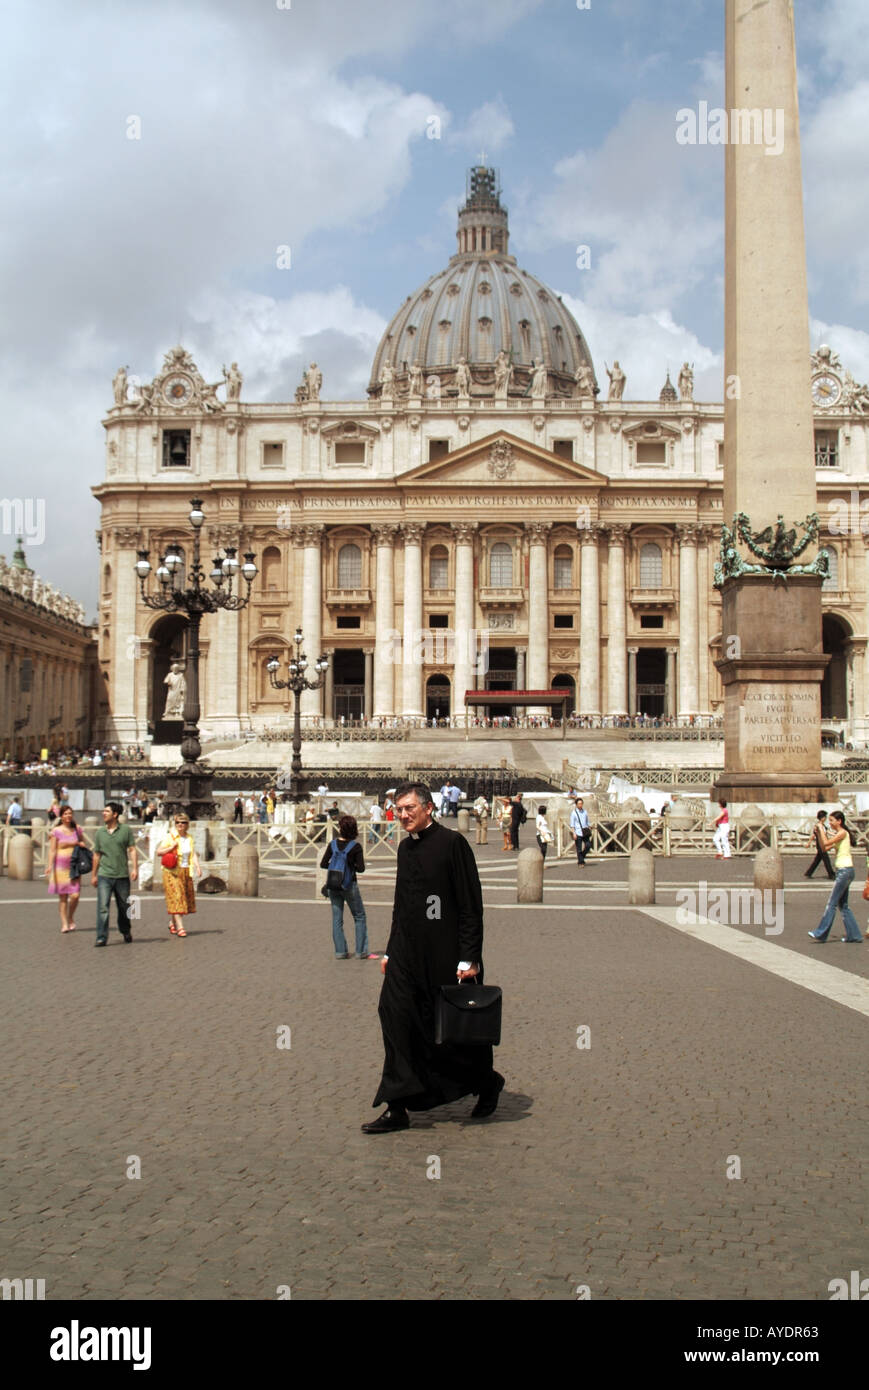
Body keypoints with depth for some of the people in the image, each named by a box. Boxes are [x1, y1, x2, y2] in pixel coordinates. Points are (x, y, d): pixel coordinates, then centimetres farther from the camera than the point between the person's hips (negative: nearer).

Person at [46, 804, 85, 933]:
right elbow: (52, 850, -5)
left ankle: (71, 918, 18)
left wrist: (78, 844, 2)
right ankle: (64, 923, 12)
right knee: (63, 896, 1)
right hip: (61, 866, -2)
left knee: (75, 895, -7)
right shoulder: (56, 831, -2)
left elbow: (83, 843, 25)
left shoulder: (77, 830, 8)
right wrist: (50, 866, -15)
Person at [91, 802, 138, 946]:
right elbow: (96, 855, 14)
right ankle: (101, 938, -10)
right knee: (103, 907, -10)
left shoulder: (126, 830, 2)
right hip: (104, 875, 0)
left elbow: (132, 850, 1)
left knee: (124, 907, 11)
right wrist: (93, 875, 14)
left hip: (123, 875, 0)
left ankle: (126, 932, 32)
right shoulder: (99, 833, 8)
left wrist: (135, 868, -9)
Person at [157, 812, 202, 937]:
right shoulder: (170, 836, -6)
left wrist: (197, 867, -11)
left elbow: (193, 854, 3)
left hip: (186, 871, 5)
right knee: (176, 897, -11)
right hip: (172, 871, -5)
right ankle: (179, 927, -14)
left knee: (186, 898, 8)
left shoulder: (189, 838, 8)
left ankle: (172, 922, 27)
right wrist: (171, 847, -21)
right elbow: (158, 851, -6)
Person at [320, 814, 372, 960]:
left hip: (333, 886, 3)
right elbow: (361, 868, -14)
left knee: (337, 919, 10)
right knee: (360, 917, 10)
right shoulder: (355, 846, -11)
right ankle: (361, 951, 8)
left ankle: (340, 951, 10)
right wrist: (351, 866, 6)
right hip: (349, 885, -3)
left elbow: (323, 864, -2)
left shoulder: (333, 844, -3)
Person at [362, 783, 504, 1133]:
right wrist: (391, 952, 18)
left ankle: (487, 1084, 33)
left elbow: (471, 905, -13)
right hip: (408, 955, 6)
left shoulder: (452, 843, -10)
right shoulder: (405, 848, 12)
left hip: (445, 956, -6)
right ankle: (397, 1109, 2)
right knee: (397, 1022, -3)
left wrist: (469, 958, -16)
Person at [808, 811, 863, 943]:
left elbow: (826, 843, -20)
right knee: (842, 905, 11)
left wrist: (821, 829, -8)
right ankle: (854, 935, 13)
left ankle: (821, 933, -7)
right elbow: (824, 847, 16)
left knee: (831, 903, -8)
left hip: (845, 870, -10)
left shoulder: (843, 833, -11)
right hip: (842, 871, 10)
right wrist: (818, 833, 8)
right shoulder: (837, 835, 17)